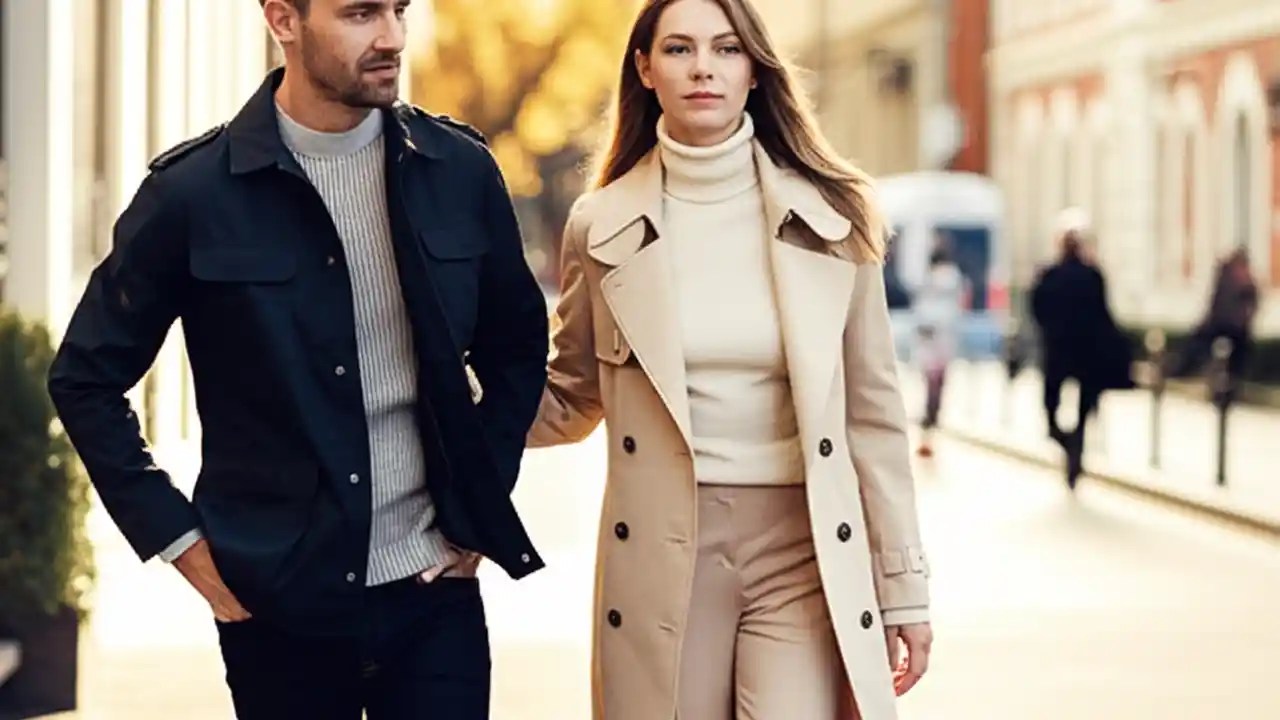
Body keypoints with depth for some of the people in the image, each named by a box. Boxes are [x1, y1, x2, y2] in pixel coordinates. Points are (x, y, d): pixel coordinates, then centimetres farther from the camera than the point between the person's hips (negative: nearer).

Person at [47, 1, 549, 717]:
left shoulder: (459, 168, 1)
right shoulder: (194, 191, -7)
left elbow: (517, 346, 15)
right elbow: (87, 377, 1)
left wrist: (477, 507, 9)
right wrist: (179, 538, -3)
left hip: (433, 589, 2)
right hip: (280, 603, -2)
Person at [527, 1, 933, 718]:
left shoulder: (830, 217, 1)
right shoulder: (603, 226, 3)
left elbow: (873, 414, 5)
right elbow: (571, 401, 13)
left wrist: (904, 586, 4)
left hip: (803, 552, -1)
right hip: (659, 555, 1)